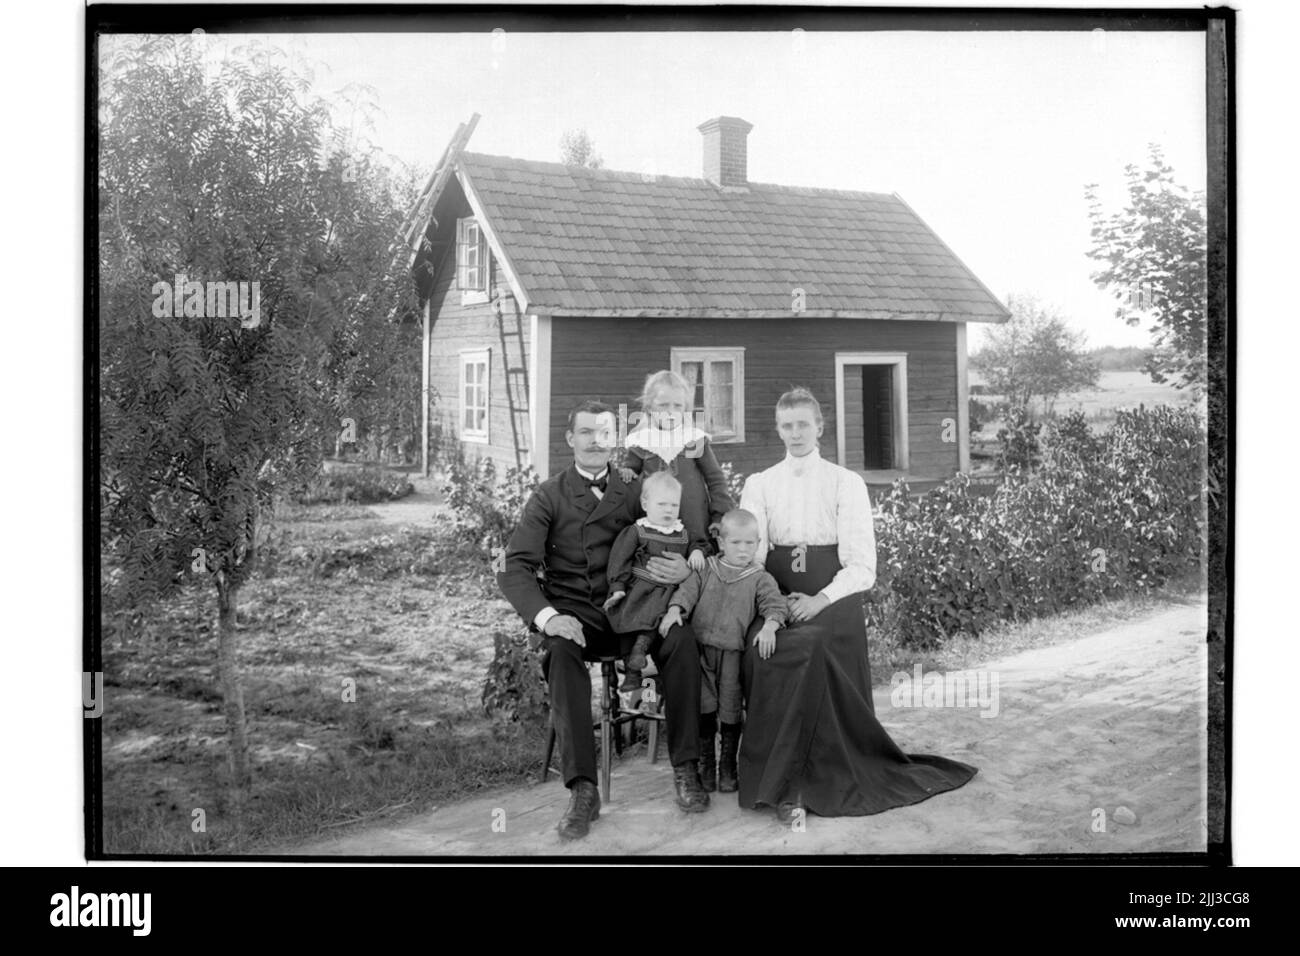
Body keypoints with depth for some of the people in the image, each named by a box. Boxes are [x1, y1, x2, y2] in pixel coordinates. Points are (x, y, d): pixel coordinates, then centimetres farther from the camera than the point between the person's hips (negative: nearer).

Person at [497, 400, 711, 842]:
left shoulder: (632, 492, 12)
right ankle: (582, 788, -33)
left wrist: (688, 568, -15)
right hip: (573, 614, -1)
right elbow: (515, 569, -2)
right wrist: (547, 617, -21)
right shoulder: (549, 496, 6)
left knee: (682, 637, -27)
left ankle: (685, 767, -18)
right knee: (562, 651, -34)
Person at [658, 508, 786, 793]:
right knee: (704, 710, 1)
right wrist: (674, 610, -19)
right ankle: (705, 765, 15)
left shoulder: (760, 579, 2)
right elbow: (686, 591, 0)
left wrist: (769, 626, -28)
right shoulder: (706, 571, 8)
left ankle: (728, 768, 17)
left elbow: (774, 604, -8)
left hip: (734, 652, -1)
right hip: (701, 649, 1)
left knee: (730, 712, 2)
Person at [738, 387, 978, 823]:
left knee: (813, 647, -32)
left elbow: (862, 565, 0)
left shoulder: (846, 483, 8)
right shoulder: (758, 485, 14)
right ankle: (788, 786, -21)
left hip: (833, 599, -1)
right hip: (775, 599, 2)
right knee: (761, 652, -29)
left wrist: (821, 600, -16)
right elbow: (748, 554, 3)